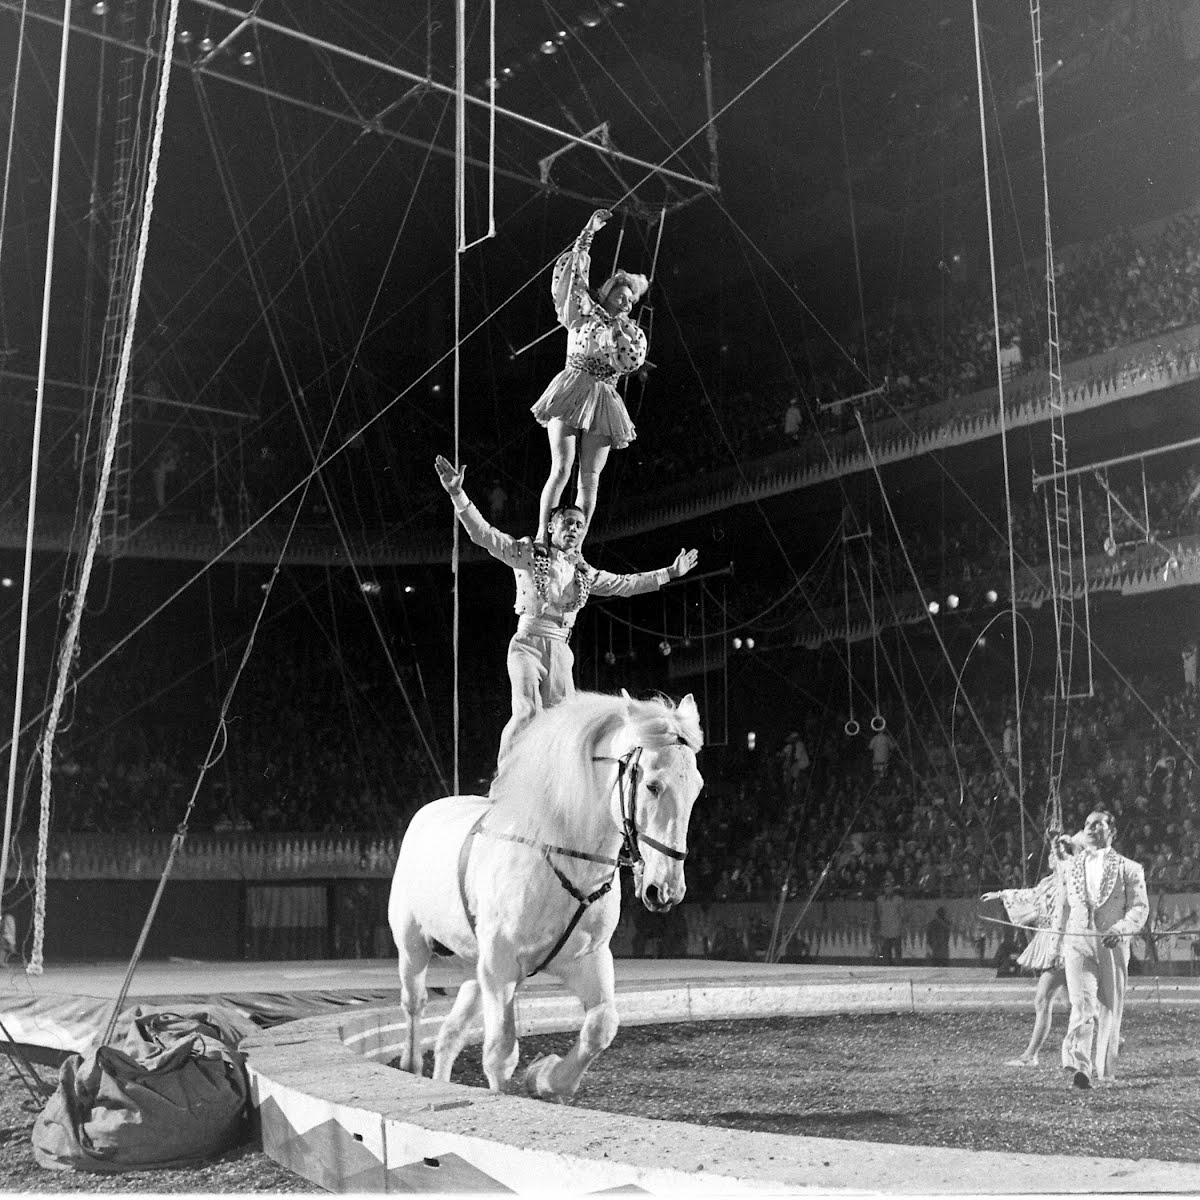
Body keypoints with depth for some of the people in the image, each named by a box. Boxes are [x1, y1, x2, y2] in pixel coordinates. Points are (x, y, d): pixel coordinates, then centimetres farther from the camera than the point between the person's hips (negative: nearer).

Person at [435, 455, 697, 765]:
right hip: (528, 643, -5)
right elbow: (483, 533, -4)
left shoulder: (584, 573, 17)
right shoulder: (527, 553, 4)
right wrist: (458, 494, -16)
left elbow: (626, 584, 28)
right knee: (527, 711, -22)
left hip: (560, 651, 5)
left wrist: (670, 572, 30)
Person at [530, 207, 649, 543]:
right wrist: (589, 232, -2)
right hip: (571, 394, -4)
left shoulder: (632, 333, 15)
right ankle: (541, 538, -12)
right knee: (561, 469, -14)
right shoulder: (582, 315, 6)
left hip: (603, 401, 4)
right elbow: (572, 274, 0)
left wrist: (617, 331, 0)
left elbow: (632, 363, 0)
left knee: (590, 479, -2)